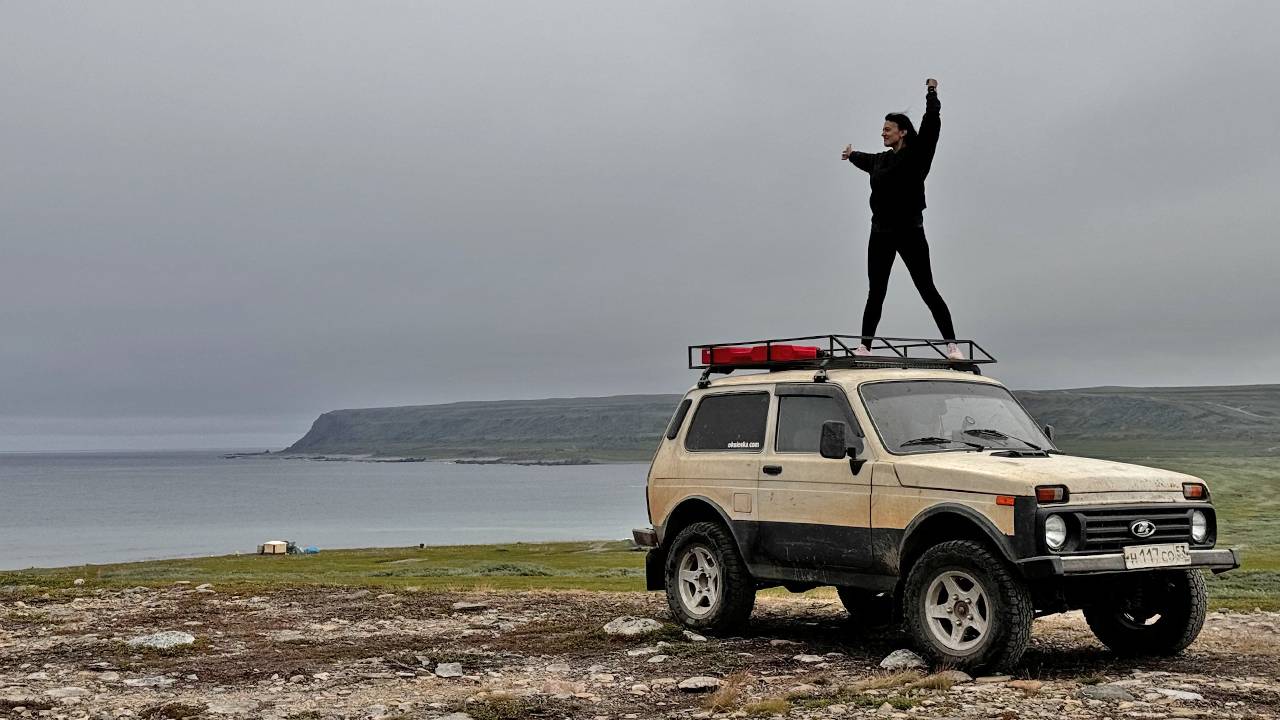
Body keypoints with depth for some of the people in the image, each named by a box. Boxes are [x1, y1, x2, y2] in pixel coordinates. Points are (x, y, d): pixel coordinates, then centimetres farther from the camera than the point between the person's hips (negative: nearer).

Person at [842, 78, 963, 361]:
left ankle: (952, 345, -5)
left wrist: (931, 94, -17)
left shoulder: (917, 155, -3)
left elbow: (931, 125, -16)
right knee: (876, 293, 9)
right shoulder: (880, 160, 13)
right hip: (881, 234, 5)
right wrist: (852, 154, 57)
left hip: (910, 232, -5)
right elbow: (865, 159, 37)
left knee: (927, 289, -6)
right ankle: (865, 347, 15)